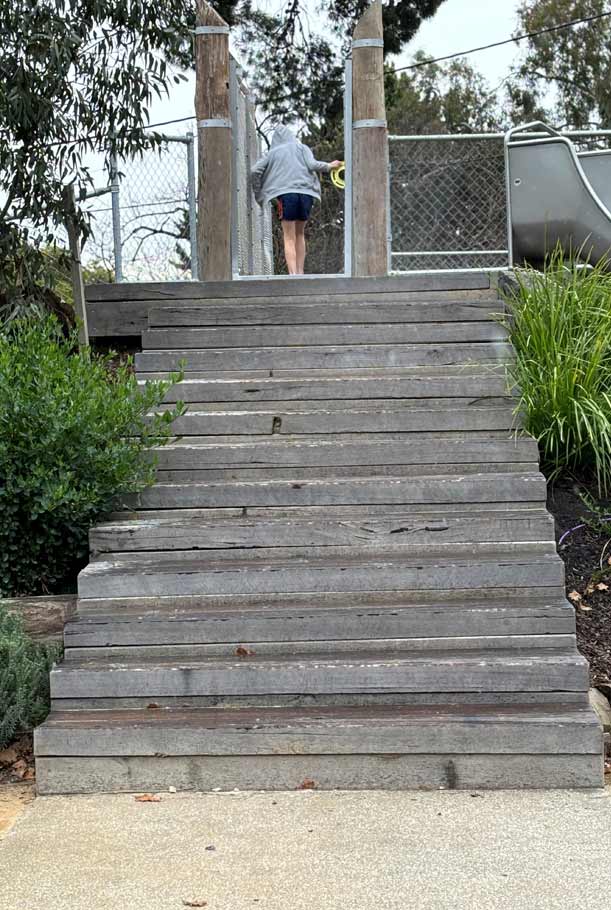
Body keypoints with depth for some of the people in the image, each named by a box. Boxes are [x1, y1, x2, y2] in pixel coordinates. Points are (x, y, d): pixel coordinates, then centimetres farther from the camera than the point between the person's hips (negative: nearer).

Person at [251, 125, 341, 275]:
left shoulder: (273, 152, 15)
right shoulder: (301, 147, 16)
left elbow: (255, 171, 6)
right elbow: (312, 165, 0)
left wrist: (257, 193, 16)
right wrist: (329, 166, 17)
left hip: (285, 194, -2)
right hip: (305, 193, 2)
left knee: (289, 239, -1)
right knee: (300, 234, 17)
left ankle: (293, 273, -15)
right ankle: (300, 272, 13)